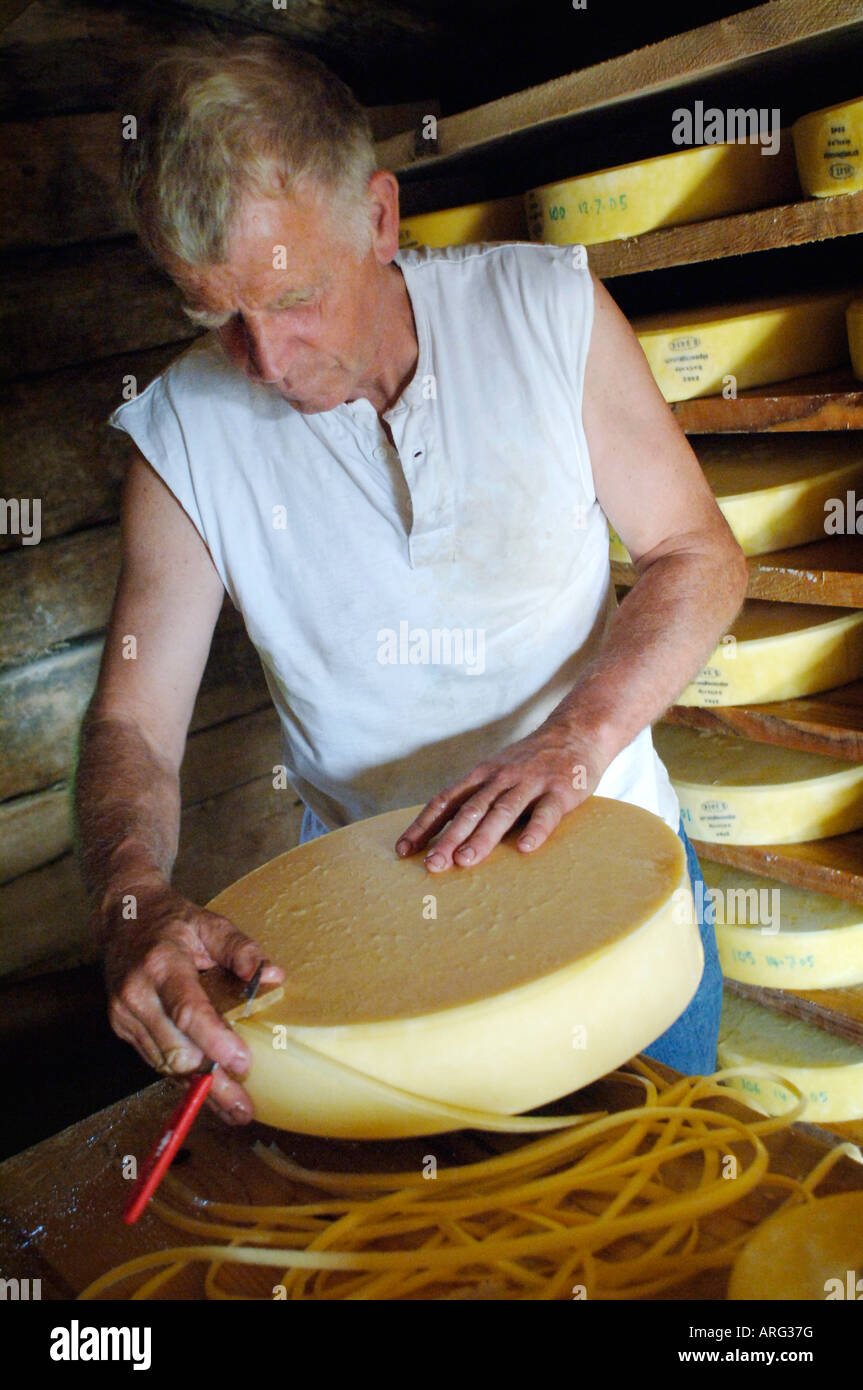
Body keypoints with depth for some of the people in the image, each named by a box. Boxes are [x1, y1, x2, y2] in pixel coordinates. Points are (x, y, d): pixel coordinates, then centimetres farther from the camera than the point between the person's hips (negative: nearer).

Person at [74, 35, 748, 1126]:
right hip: (377, 909, 0)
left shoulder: (546, 307, -13)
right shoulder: (182, 433, -13)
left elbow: (699, 557, -8)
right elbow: (131, 719, -12)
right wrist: (133, 900, -32)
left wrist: (578, 736, -25)